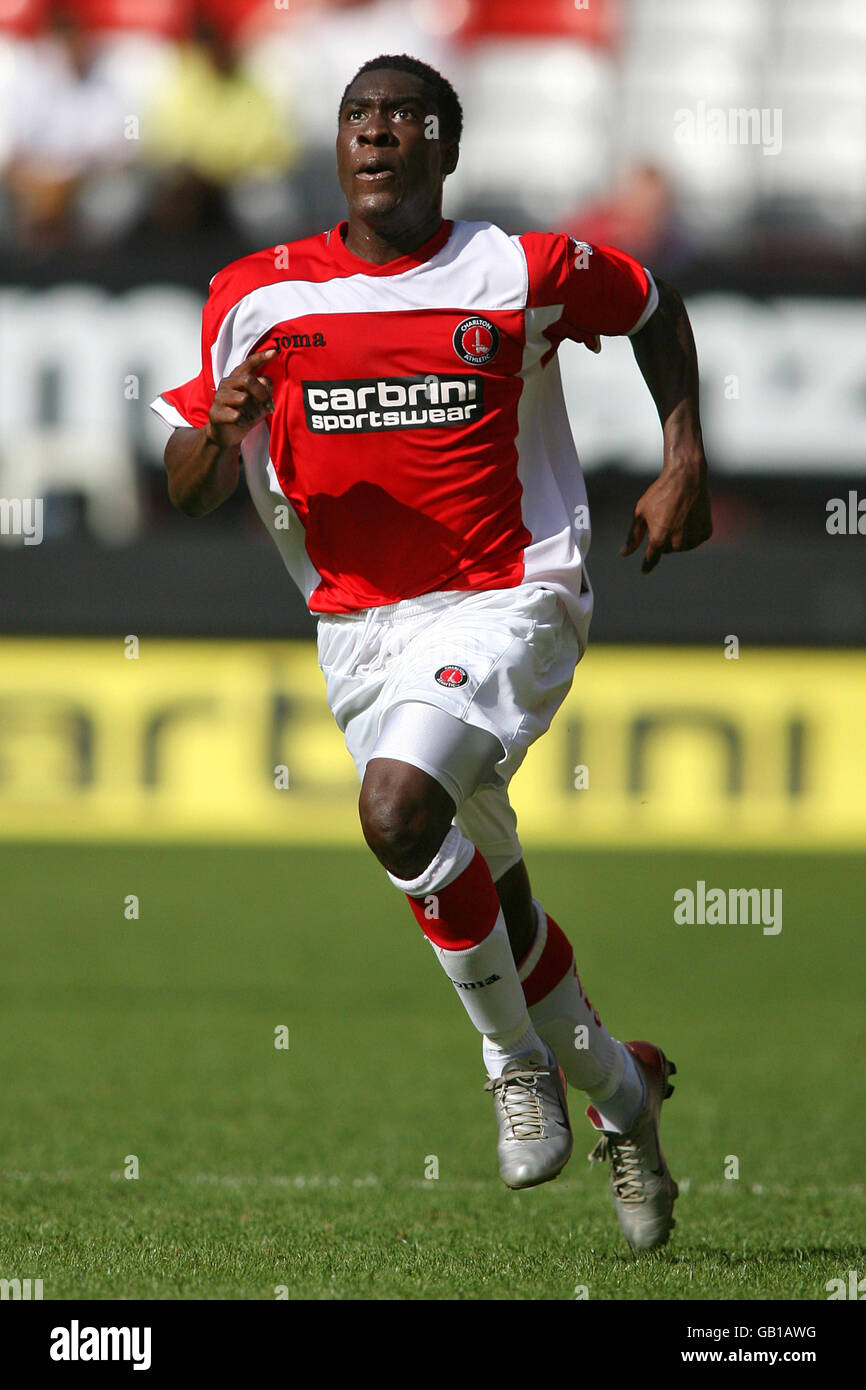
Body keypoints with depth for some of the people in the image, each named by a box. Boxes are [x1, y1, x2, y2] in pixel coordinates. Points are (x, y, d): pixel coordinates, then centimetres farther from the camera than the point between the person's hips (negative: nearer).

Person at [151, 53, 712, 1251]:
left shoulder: (524, 274, -4)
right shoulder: (258, 298, 2)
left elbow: (652, 309, 15)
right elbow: (190, 494, 5)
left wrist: (685, 467, 7)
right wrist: (218, 426, -17)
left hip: (505, 602, -4)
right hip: (359, 631, 4)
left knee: (398, 808, -28)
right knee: (485, 894, 12)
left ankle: (517, 1055, -7)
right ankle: (617, 1087, 36)